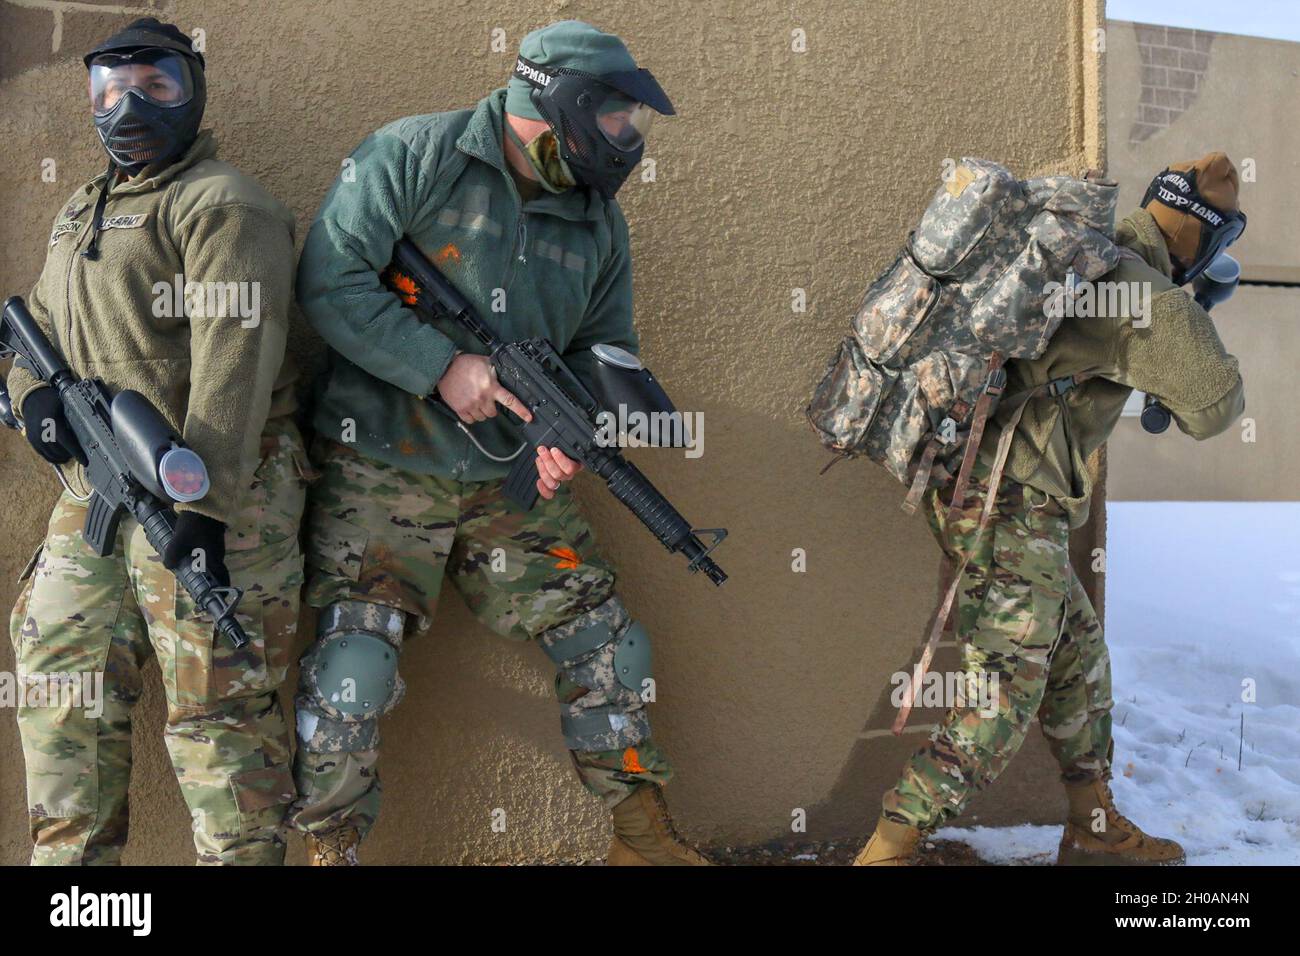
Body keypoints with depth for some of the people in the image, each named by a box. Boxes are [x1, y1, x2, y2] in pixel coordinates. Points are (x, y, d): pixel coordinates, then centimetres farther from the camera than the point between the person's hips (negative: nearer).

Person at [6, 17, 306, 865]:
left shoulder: (222, 206, -8)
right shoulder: (78, 213, 22)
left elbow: (232, 357, -18)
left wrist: (204, 505, -26)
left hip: (207, 492, -9)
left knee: (218, 708, -5)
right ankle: (71, 854, 26)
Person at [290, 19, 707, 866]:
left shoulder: (597, 218, 8)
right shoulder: (413, 158, -9)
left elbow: (604, 344, 13)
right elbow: (330, 281, -15)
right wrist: (441, 366, -21)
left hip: (514, 482, 5)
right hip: (382, 477, -5)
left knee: (607, 644, 7)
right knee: (353, 667, -7)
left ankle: (644, 835, 23)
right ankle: (330, 849, 13)